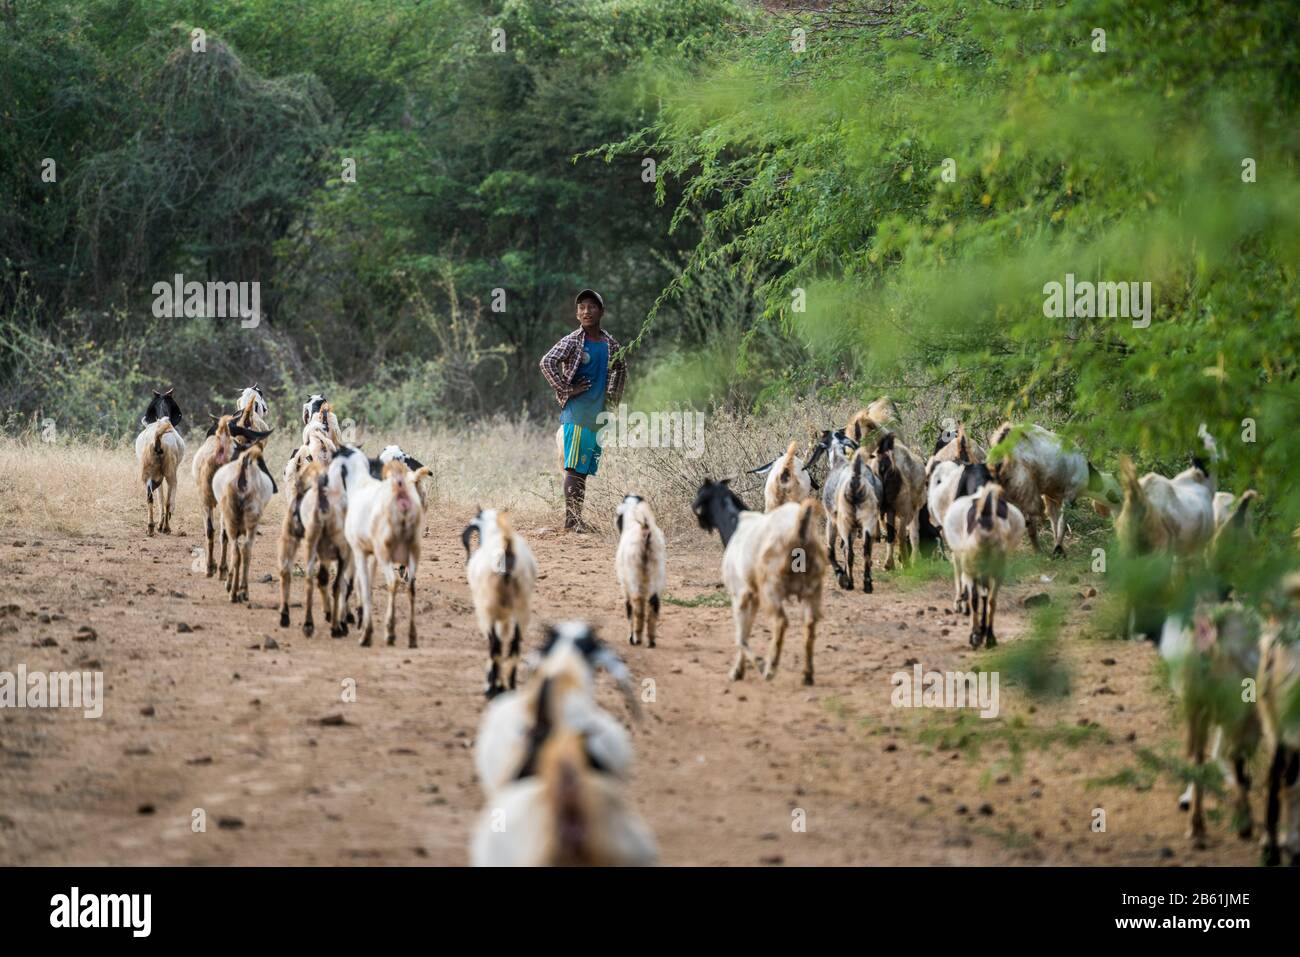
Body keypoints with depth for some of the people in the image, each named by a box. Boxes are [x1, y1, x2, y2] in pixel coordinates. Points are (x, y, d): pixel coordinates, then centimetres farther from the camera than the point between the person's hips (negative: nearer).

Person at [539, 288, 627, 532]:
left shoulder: (610, 344, 11)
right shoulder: (573, 341, -6)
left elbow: (620, 368, 29)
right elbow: (547, 362, -18)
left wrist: (613, 395, 16)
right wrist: (567, 390, -17)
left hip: (598, 415, 6)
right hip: (576, 412, -6)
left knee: (585, 468, 8)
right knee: (573, 466, -10)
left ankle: (576, 518, 13)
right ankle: (571, 518, -12)